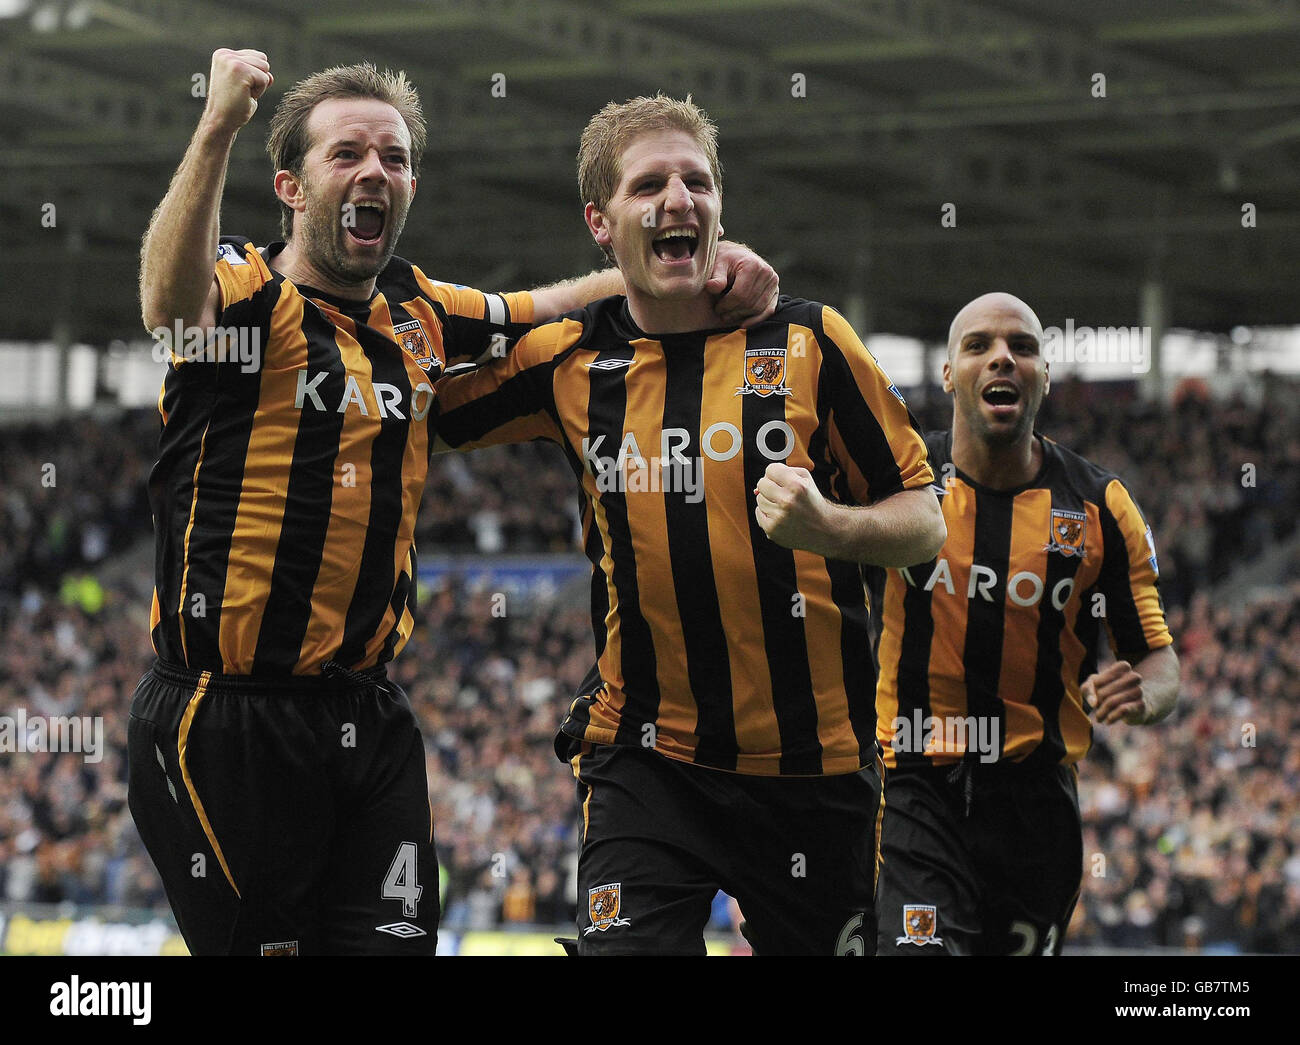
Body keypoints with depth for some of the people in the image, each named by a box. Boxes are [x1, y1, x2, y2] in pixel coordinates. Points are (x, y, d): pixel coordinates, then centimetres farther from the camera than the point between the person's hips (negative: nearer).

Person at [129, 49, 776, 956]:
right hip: (229, 717, -6)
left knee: (395, 939, 3)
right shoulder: (246, 294, -9)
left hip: (370, 720, 6)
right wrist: (218, 130, -47)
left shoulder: (419, 315, 12)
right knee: (264, 946, -3)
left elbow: (547, 309, 27)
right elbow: (172, 299, -32)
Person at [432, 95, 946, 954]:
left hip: (815, 763, 0)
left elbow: (924, 524, 2)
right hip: (646, 762, 0)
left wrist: (829, 526, -18)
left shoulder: (809, 342, -1)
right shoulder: (570, 362, 3)